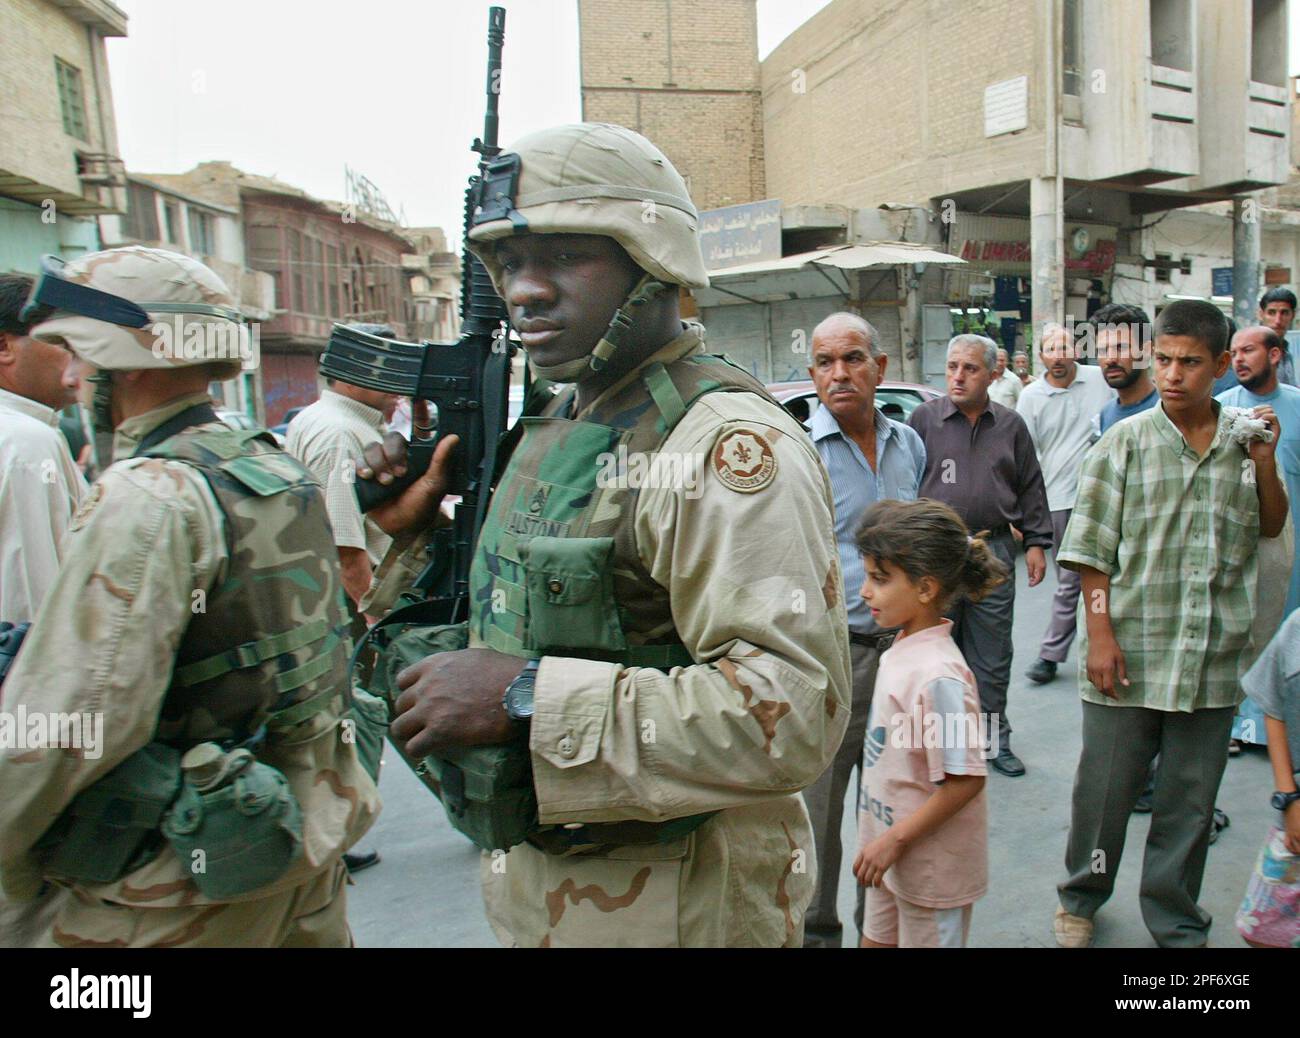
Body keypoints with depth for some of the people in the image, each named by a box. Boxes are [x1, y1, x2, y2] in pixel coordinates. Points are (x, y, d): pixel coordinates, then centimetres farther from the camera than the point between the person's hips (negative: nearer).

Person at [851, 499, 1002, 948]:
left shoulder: (937, 675, -28)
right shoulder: (901, 650, 0)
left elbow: (966, 780, -25)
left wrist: (896, 839, -20)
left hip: (930, 867, -8)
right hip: (893, 852, 8)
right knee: (877, 940, 21)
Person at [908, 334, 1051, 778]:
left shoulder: (1011, 425, 10)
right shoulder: (924, 418, 2)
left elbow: (1030, 488, 14)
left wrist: (1035, 542, 9)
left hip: (993, 553, 2)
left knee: (992, 657, 10)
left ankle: (993, 738, 24)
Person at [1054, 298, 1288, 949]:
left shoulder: (1244, 442, 6)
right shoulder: (1127, 441, -3)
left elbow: (1271, 528, 18)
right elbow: (1092, 550, -4)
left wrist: (1265, 462, 1)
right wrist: (1100, 634, -11)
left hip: (1212, 663, 3)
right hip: (1129, 655, -2)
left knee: (1190, 804, 14)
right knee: (1104, 790, 10)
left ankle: (1178, 926, 32)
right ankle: (1081, 900, 33)